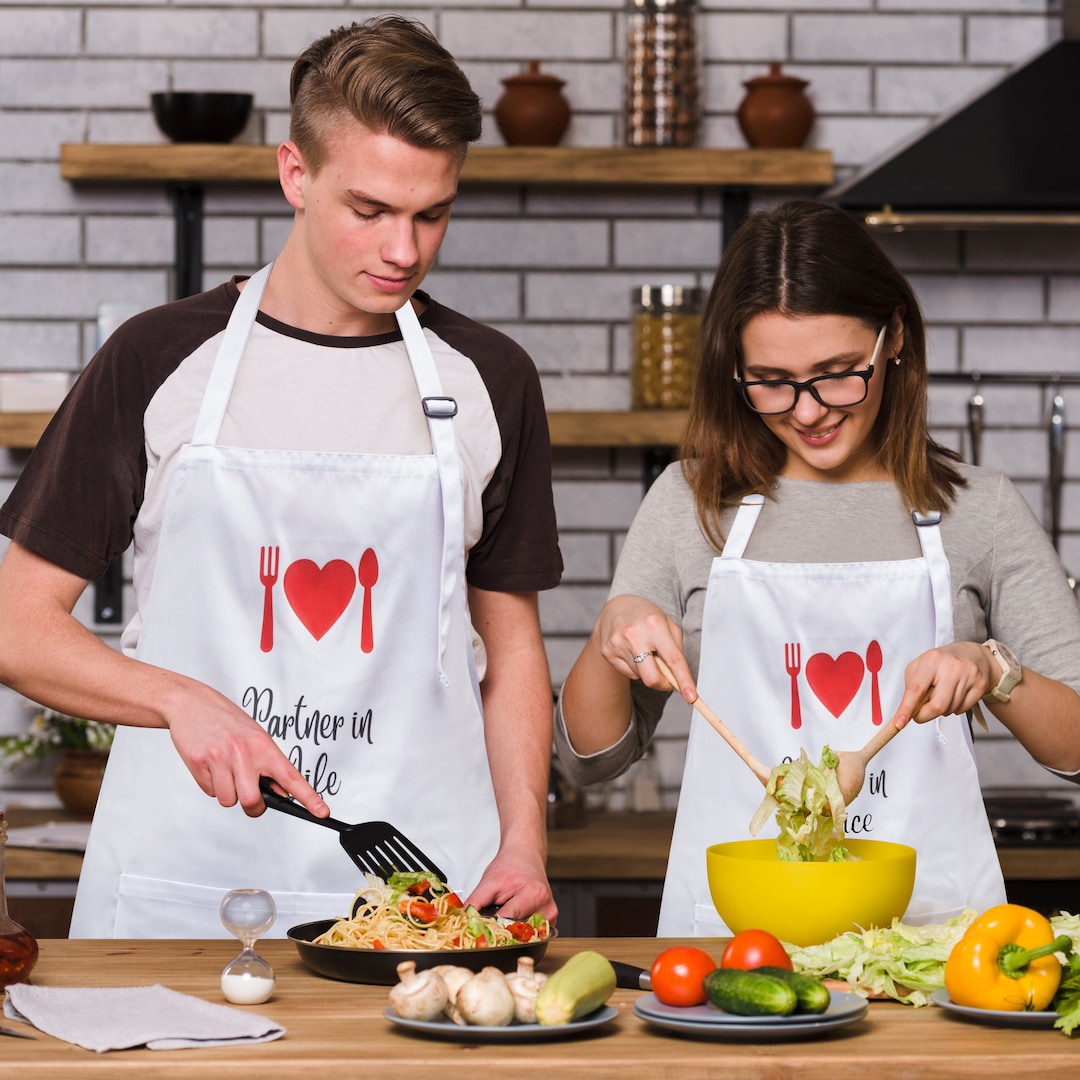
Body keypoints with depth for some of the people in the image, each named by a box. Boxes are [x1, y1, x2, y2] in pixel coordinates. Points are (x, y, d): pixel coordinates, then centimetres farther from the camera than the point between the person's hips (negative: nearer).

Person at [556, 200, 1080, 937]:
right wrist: (613, 633, -4)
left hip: (927, 923, 0)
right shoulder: (692, 503, 11)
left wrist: (991, 672, -9)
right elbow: (592, 757, 14)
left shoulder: (976, 510, 8)